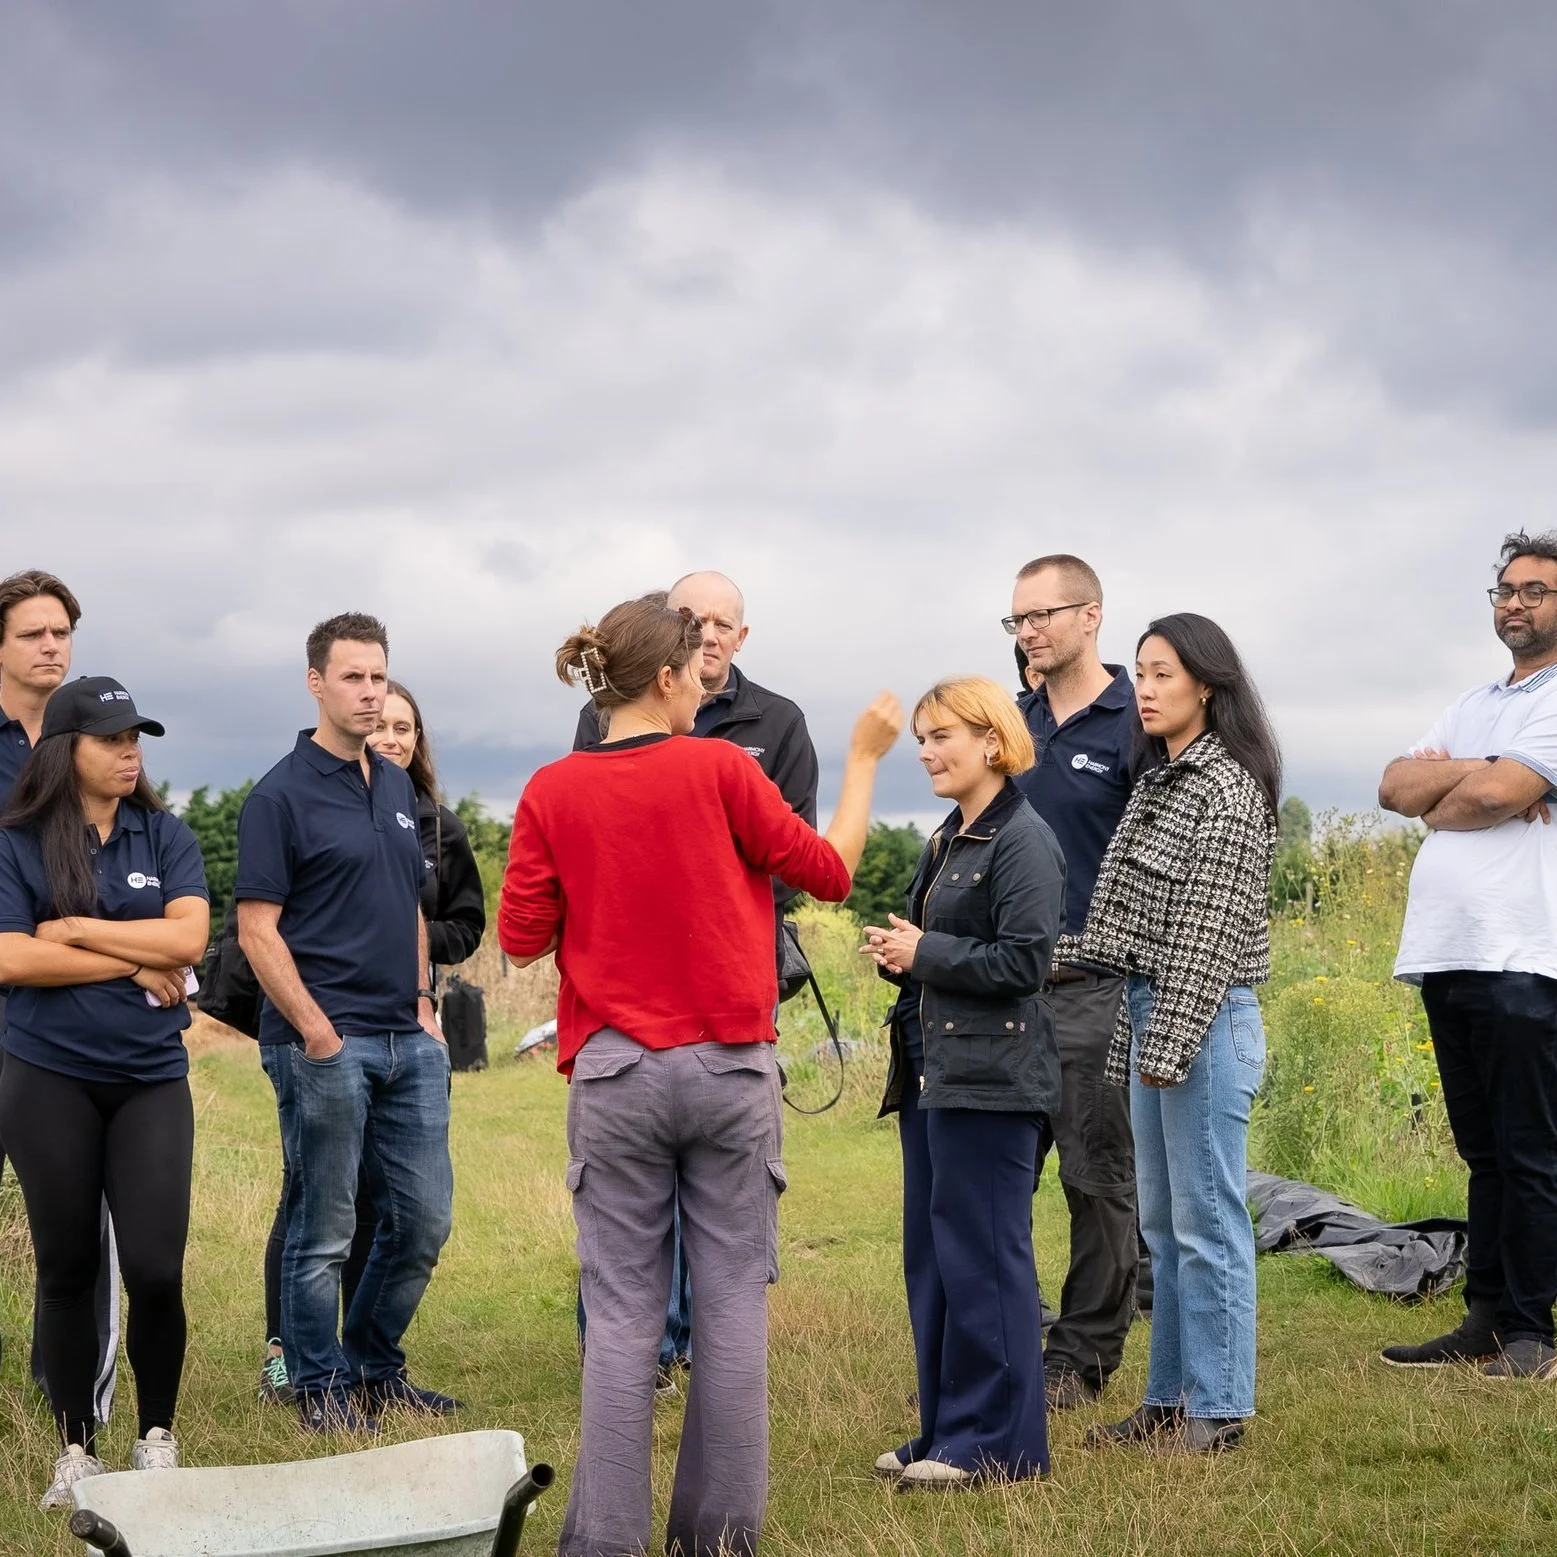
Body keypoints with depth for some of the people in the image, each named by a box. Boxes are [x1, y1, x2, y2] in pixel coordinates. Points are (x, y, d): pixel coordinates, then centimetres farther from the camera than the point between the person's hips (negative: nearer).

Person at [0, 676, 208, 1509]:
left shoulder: (165, 837, 5)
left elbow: (188, 939, -8)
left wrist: (78, 929, -10)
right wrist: (134, 962, -10)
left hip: (151, 1079, 1)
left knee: (155, 1269, -5)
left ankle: (156, 1436, 13)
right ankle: (75, 1447, 18)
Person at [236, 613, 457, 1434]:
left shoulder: (397, 786, 14)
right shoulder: (281, 796, -8)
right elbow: (257, 931, -11)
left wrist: (423, 1003, 12)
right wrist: (315, 1031, -16)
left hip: (408, 1042, 7)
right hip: (325, 1043, -7)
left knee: (422, 1220, 9)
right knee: (325, 1229, 2)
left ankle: (375, 1368, 25)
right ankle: (320, 1389, 15)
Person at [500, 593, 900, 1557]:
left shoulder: (553, 792, 0)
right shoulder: (719, 770, -6)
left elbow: (523, 936, 1)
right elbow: (830, 871, 3)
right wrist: (865, 758, 13)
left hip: (615, 1077, 2)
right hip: (730, 1073, -1)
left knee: (623, 1311, 4)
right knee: (734, 1302, 6)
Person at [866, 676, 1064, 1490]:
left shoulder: (1023, 841, -12)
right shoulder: (946, 839, 16)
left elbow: (1022, 962, -20)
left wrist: (923, 954, -14)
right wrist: (895, 953, 5)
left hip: (990, 1081, -10)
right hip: (931, 1071, 10)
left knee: (982, 1256, -6)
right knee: (931, 1256, 13)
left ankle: (997, 1440, 2)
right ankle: (945, 1431, 21)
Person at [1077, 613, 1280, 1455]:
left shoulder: (1227, 790, -12)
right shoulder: (1160, 783, 15)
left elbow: (1210, 933, -17)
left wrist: (1169, 1045, -18)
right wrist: (1131, 1035, 15)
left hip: (1205, 1020, -9)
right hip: (1152, 1013, 9)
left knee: (1207, 1223, -3)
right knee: (1161, 1222, 14)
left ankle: (1217, 1408, 4)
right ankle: (1169, 1396, 22)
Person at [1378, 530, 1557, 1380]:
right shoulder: (1473, 705, 21)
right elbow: (1394, 786, 9)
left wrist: (1438, 797, 3)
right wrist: (1475, 771, -8)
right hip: (1447, 953, 8)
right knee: (1482, 1151, 11)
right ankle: (1486, 1319, 16)